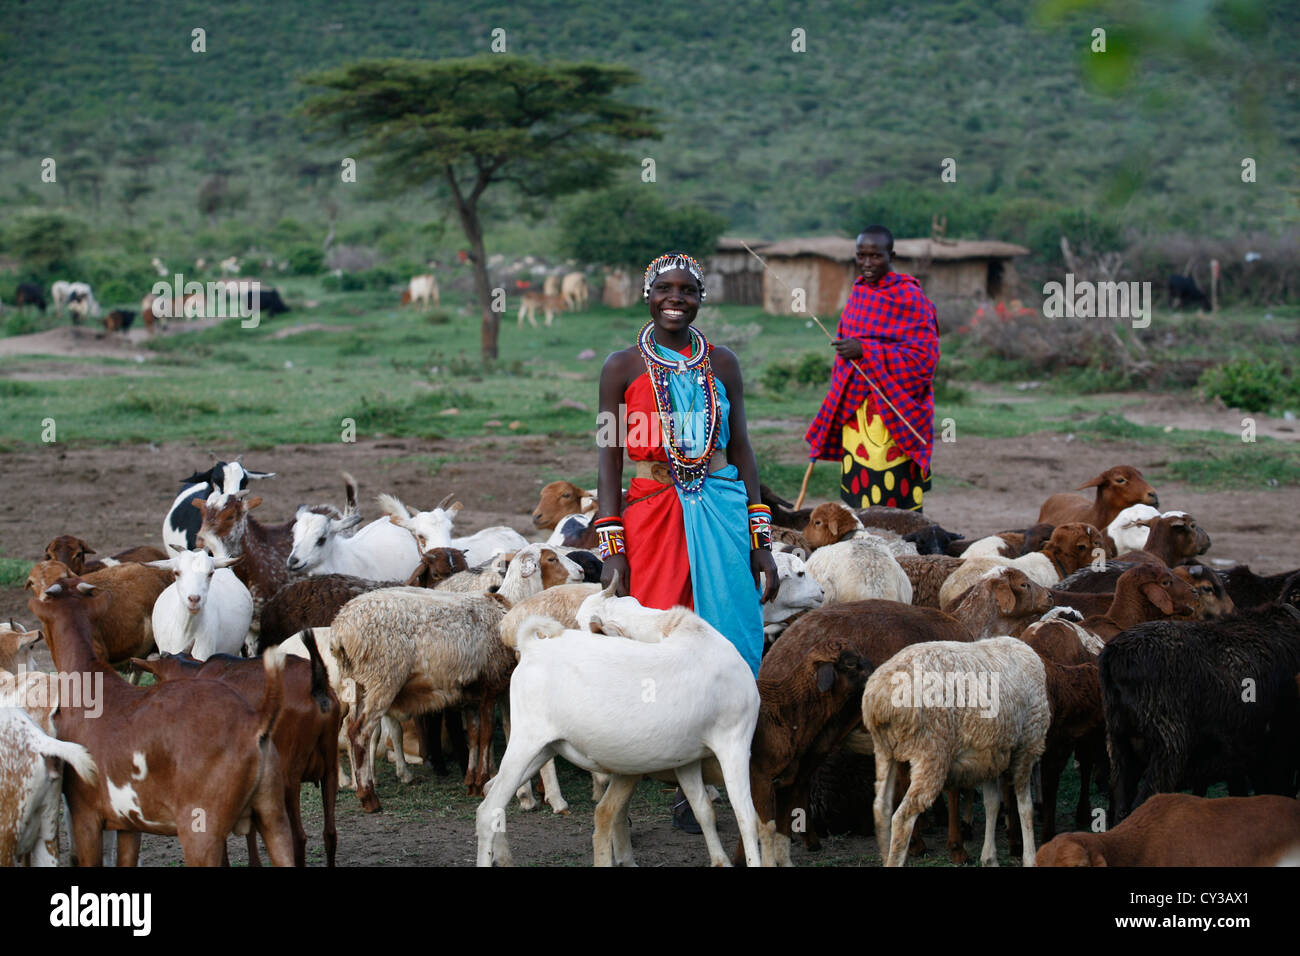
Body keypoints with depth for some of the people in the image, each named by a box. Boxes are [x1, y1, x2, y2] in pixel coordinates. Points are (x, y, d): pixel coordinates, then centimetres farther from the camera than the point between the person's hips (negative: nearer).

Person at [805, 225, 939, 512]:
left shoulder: (909, 297, -10)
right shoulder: (860, 291, 14)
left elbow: (924, 356, -17)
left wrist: (865, 351, -21)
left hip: (892, 410, -7)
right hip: (854, 408, 7)